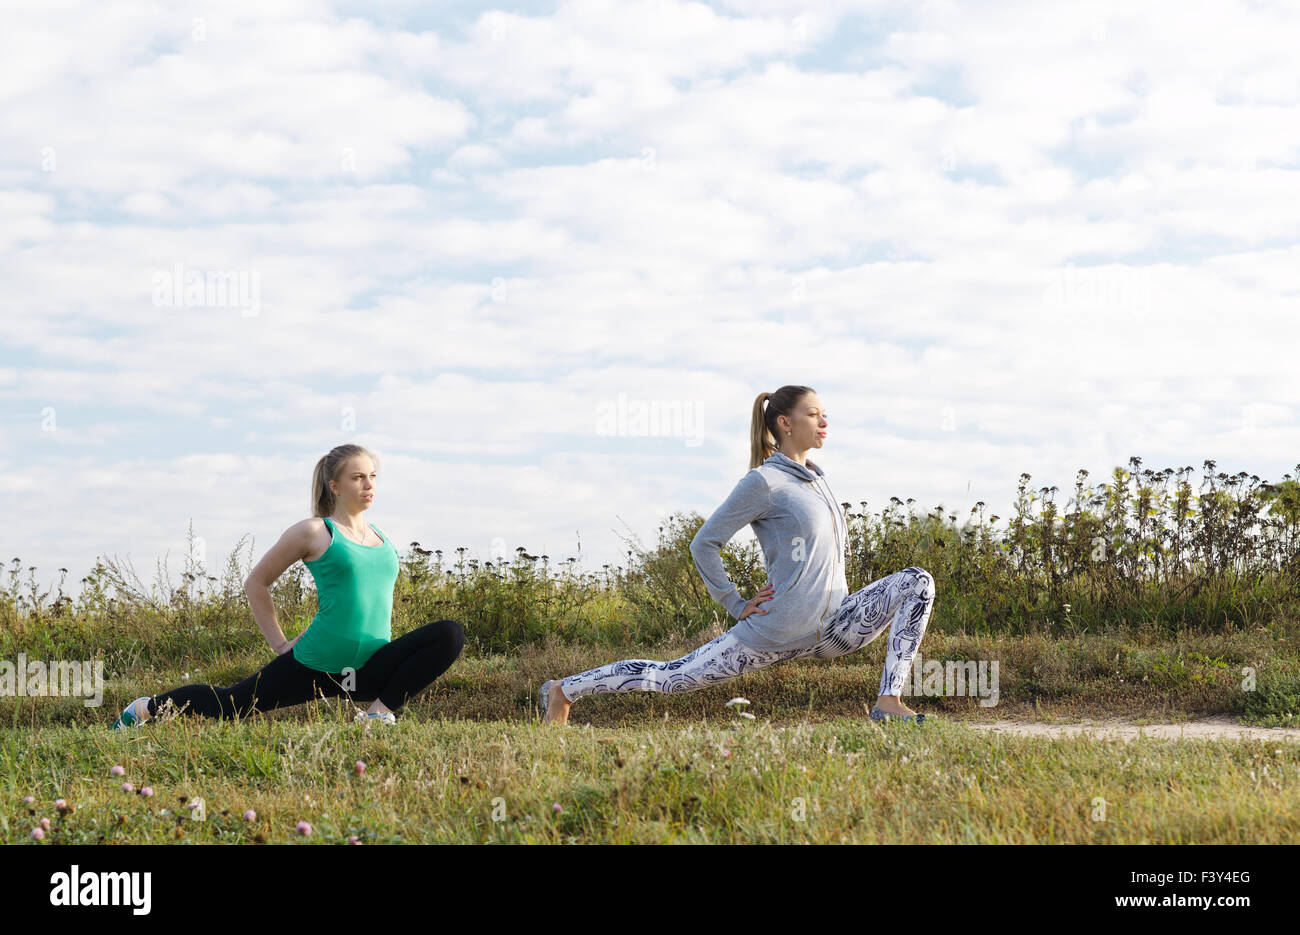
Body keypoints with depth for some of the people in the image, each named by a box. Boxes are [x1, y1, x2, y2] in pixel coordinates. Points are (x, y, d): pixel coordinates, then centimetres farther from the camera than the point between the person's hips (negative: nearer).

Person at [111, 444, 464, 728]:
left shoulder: (381, 537, 12)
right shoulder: (313, 532, -4)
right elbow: (256, 583, 4)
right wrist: (279, 642, 1)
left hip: (371, 670, 4)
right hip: (315, 665, -4)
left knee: (450, 634, -15)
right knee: (228, 704, 4)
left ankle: (379, 712, -13)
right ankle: (146, 707, 31)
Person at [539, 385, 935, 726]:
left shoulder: (816, 479, 13)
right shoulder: (764, 482, -11)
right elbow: (703, 544, -11)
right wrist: (736, 606, -10)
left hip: (835, 628, 7)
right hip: (777, 632, -7)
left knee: (917, 581, -7)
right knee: (672, 677, -2)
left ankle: (889, 703, -13)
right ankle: (564, 691, 16)